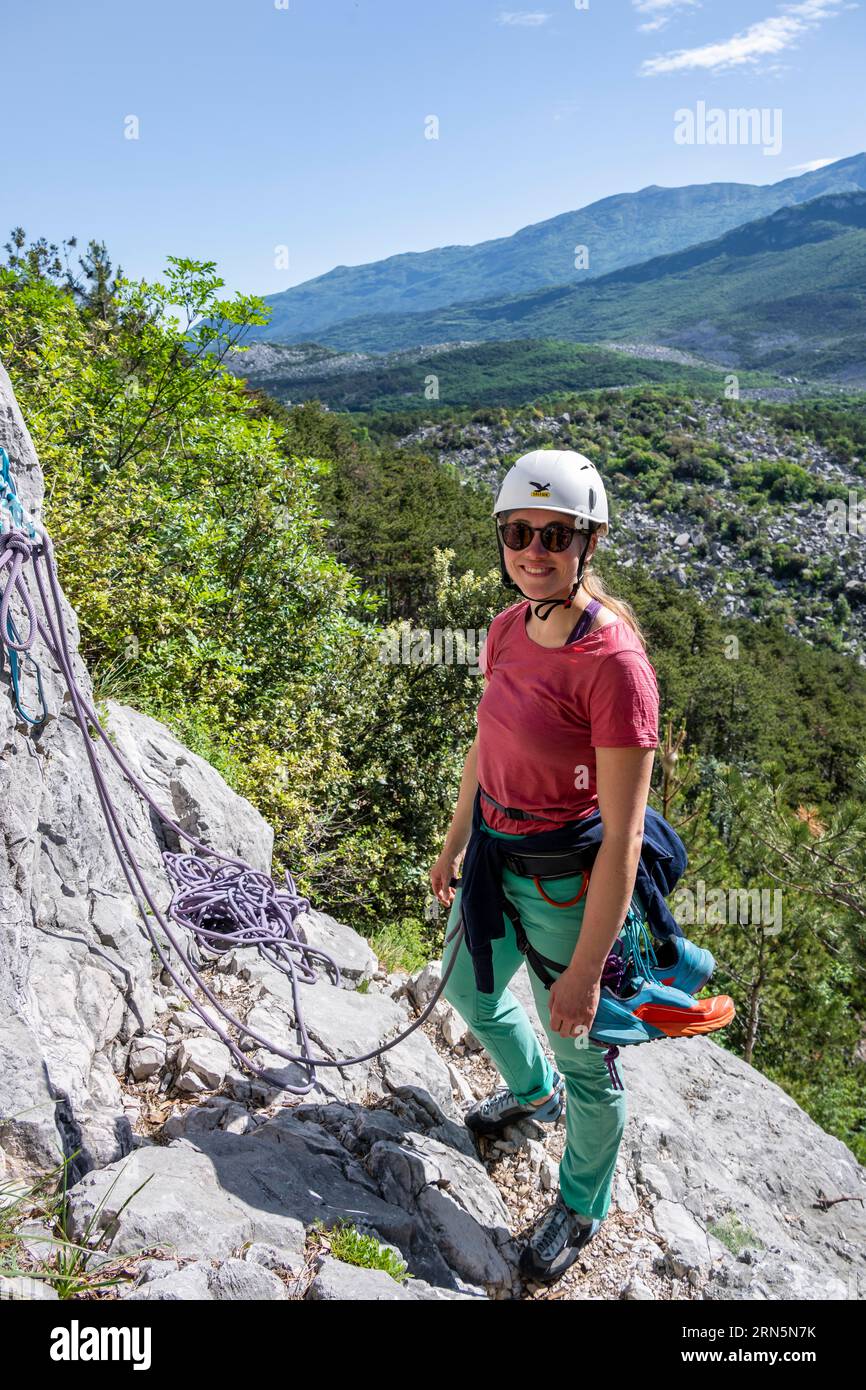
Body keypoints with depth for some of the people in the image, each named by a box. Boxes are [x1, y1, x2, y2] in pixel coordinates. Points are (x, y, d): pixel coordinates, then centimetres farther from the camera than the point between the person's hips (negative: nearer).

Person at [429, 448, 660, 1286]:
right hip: (498, 858, 8)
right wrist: (454, 843, 18)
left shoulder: (615, 665, -27)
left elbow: (622, 842, -24)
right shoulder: (508, 629, -4)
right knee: (470, 995, 30)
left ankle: (582, 1206, 46)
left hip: (567, 888, -8)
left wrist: (585, 972, -20)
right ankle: (535, 1092, 63)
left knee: (581, 1055, 15)